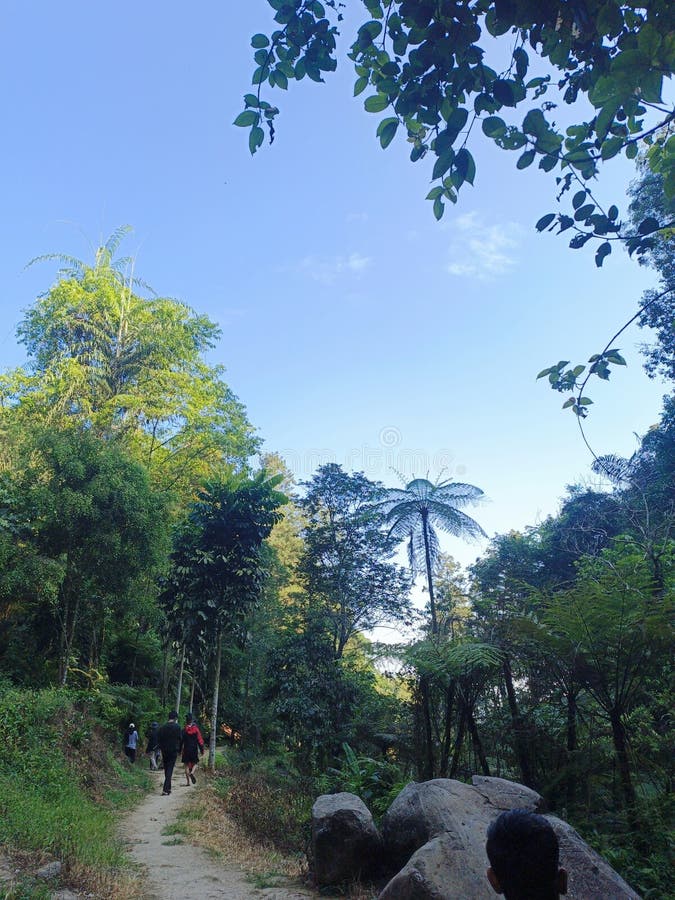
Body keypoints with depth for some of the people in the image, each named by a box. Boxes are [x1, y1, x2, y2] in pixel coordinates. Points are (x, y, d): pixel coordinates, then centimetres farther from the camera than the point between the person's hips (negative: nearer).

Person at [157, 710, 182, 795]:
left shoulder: (162, 727, 1)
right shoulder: (177, 727, -10)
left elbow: (158, 739, 4)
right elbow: (180, 739, -5)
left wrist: (162, 748, 13)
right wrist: (179, 750, 10)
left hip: (164, 751, 4)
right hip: (173, 751, -4)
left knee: (166, 770, 16)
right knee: (170, 770, -2)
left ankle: (168, 788, 24)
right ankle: (165, 790, -12)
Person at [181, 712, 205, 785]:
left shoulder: (184, 730, -4)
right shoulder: (196, 729, -5)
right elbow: (200, 740, -4)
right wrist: (202, 750, 3)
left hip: (186, 750, 0)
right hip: (194, 749, 0)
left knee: (187, 765, 9)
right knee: (194, 763, 15)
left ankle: (188, 781, 6)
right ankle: (192, 772, -17)